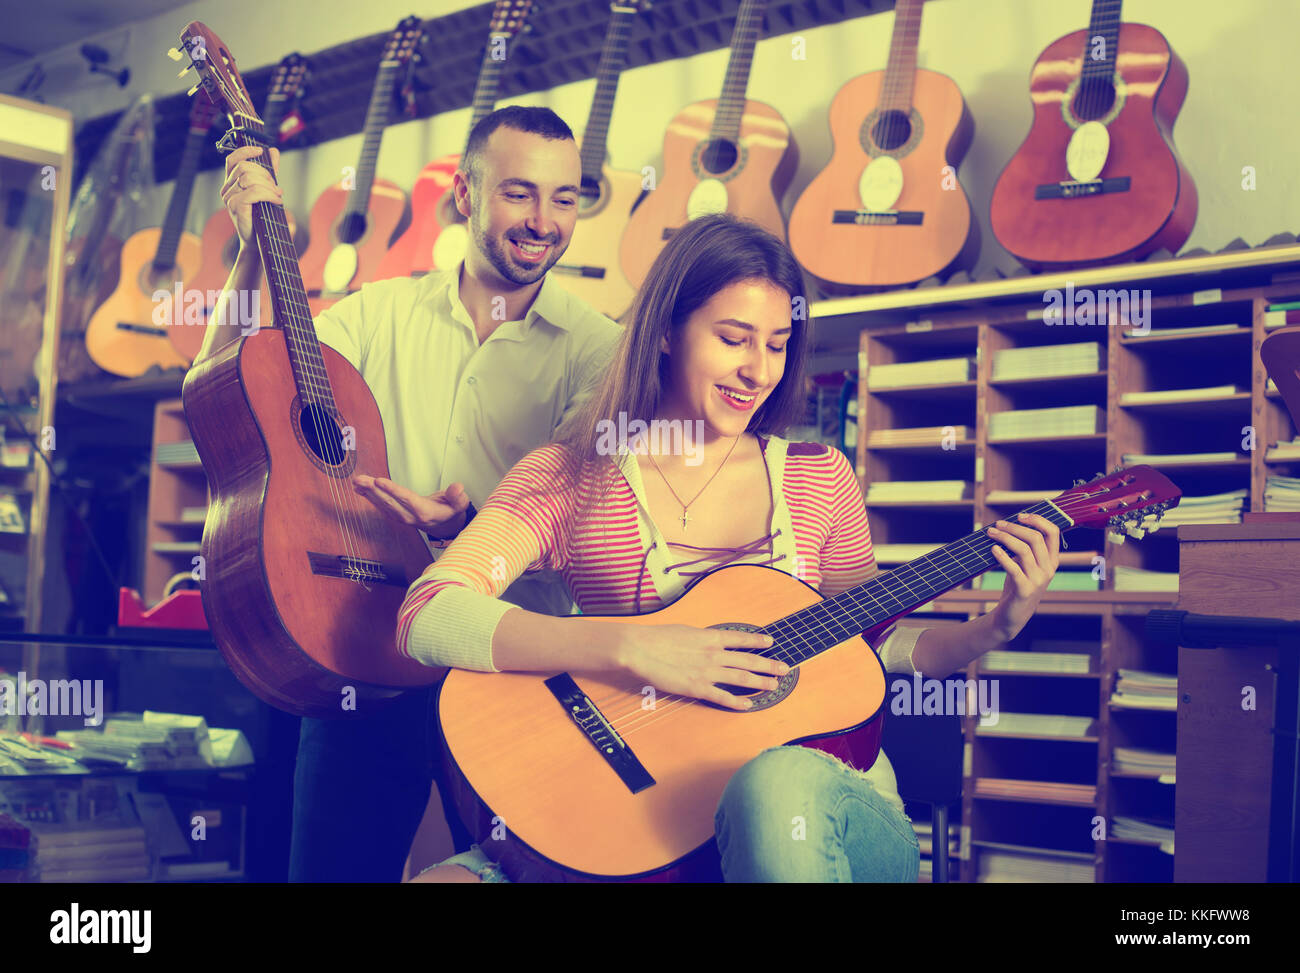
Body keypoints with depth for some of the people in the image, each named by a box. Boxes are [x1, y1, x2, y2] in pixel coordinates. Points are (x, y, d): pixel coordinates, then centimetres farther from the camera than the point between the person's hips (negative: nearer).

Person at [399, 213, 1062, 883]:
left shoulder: (820, 478, 11)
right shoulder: (570, 478, 1)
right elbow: (426, 618, -15)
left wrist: (997, 628, 5)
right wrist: (629, 647, -24)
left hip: (823, 790, 3)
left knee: (779, 782, -37)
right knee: (448, 877, -32)